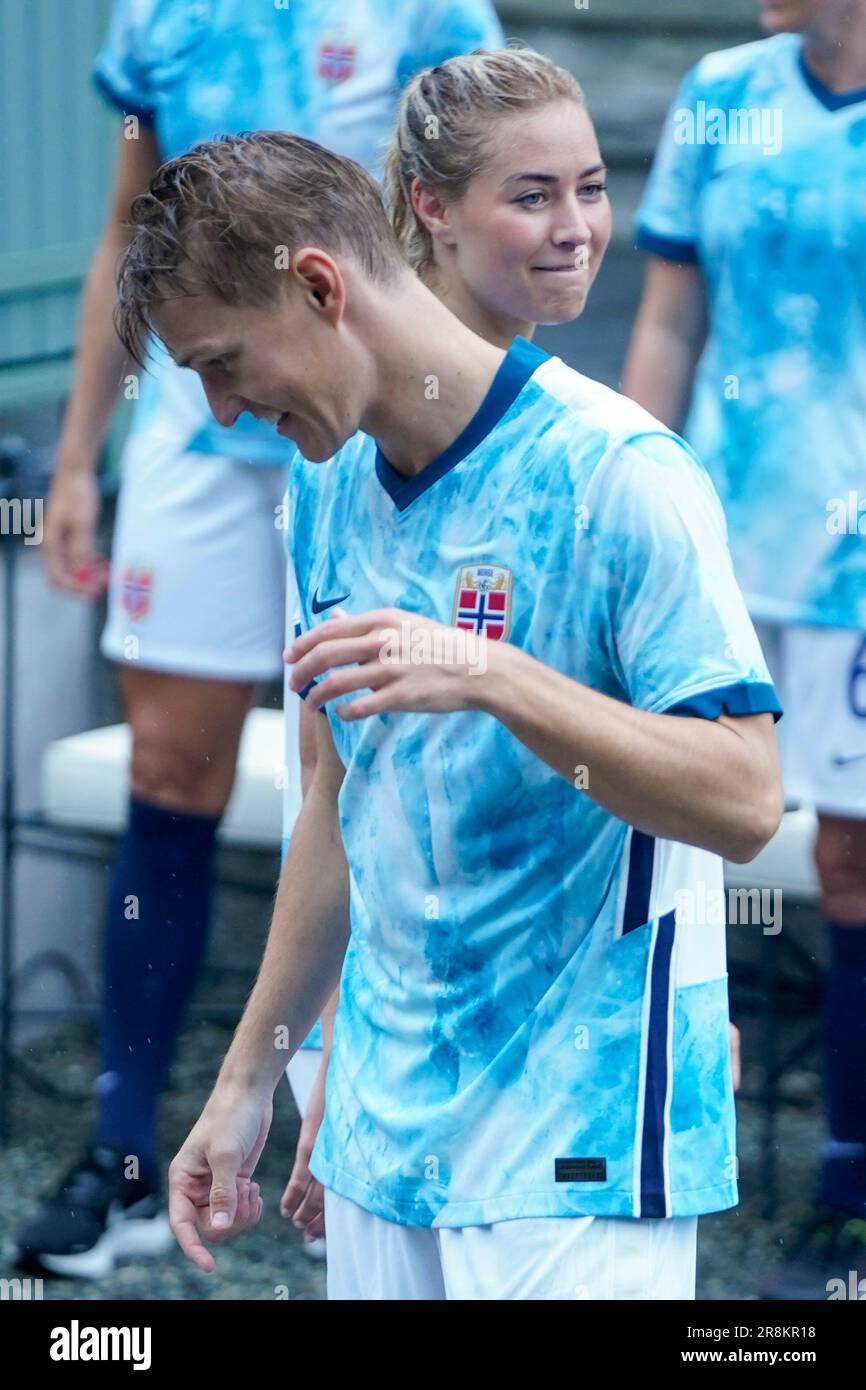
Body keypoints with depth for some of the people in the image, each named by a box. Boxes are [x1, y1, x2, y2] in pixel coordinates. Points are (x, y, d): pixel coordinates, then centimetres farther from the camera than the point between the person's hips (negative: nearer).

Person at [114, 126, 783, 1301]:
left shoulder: (616, 473, -14)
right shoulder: (327, 488, 9)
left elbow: (744, 800, -18)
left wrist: (493, 678, -29)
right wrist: (248, 1083, 18)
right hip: (381, 1138, 7)